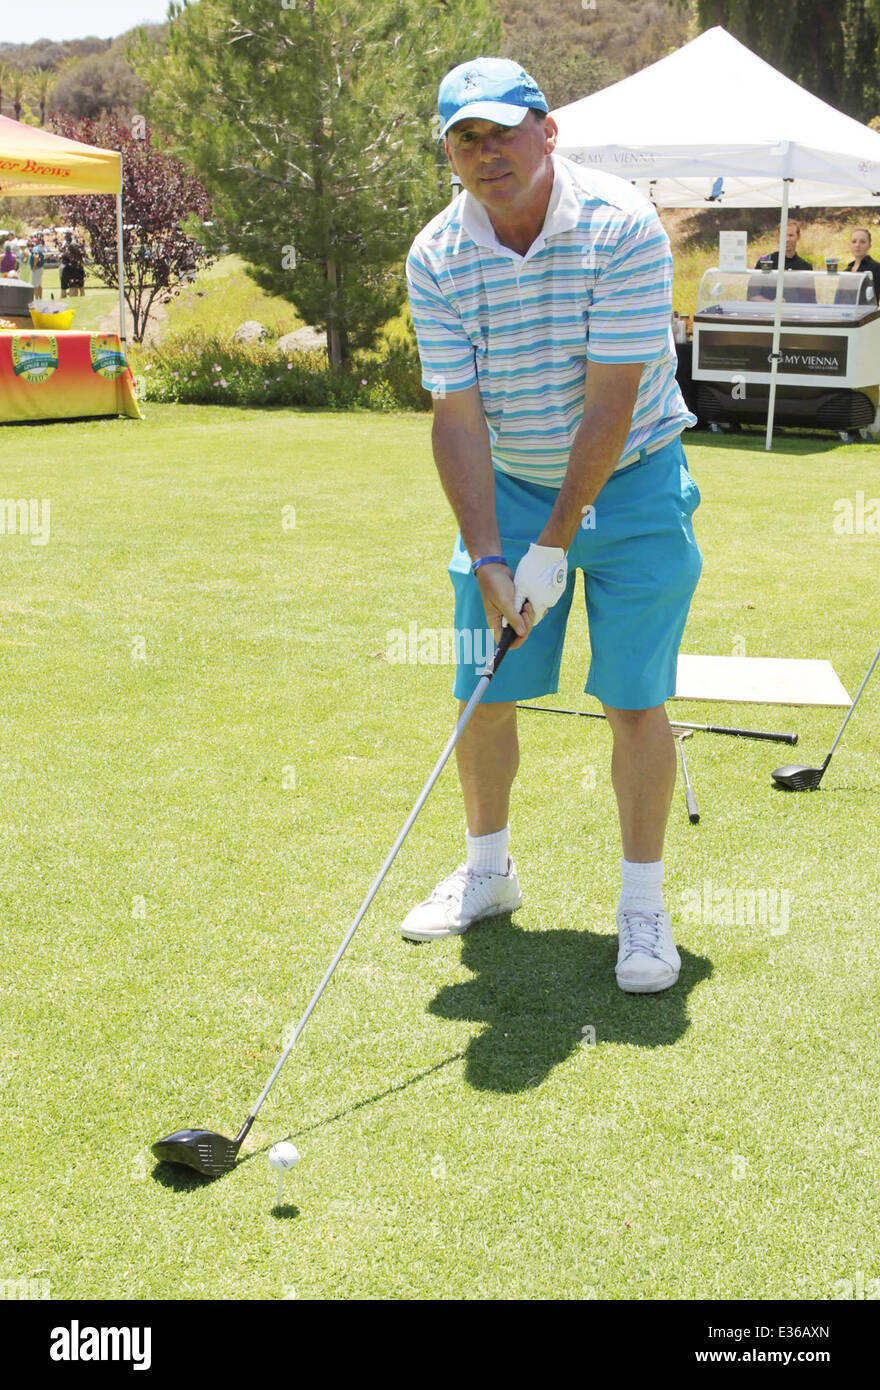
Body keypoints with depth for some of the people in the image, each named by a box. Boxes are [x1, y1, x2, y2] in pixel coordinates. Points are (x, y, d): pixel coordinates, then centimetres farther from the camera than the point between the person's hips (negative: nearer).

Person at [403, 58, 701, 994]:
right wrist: (487, 559, -17)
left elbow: (612, 401, -21)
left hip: (630, 480, -3)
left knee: (634, 699, -6)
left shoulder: (620, 226, -19)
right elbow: (457, 417, -9)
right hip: (507, 486, 3)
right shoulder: (436, 257, -9)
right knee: (484, 695, 4)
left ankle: (642, 901, 9)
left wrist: (554, 546, -21)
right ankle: (487, 870, 26)